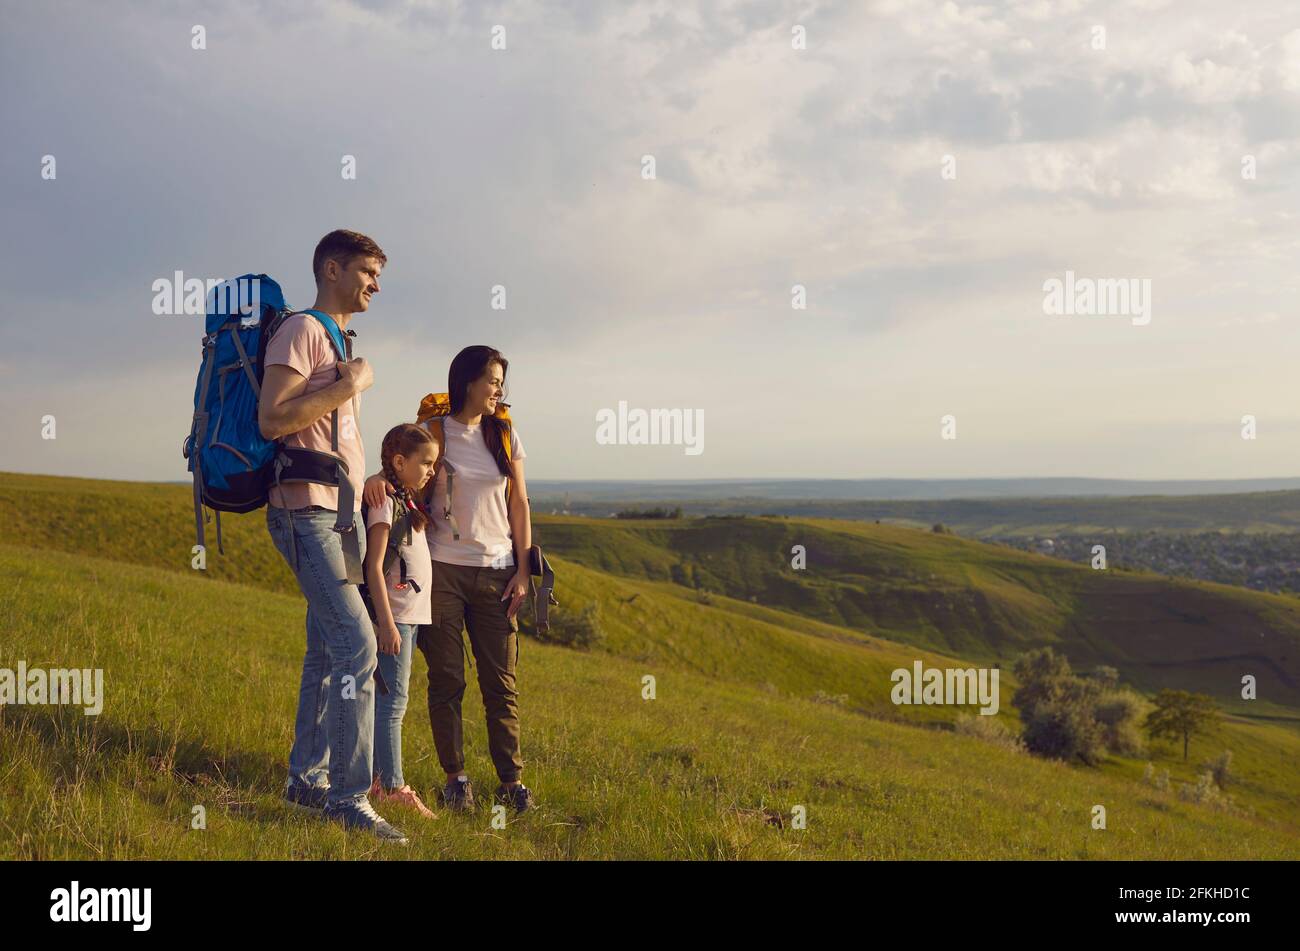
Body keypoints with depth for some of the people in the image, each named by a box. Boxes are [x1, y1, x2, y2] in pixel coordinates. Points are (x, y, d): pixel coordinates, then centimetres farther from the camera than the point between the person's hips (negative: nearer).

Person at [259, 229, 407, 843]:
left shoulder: (341, 341, 23)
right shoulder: (301, 331, -7)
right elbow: (272, 420, -18)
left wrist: (365, 480, 16)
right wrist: (349, 387, -12)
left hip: (341, 512, 10)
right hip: (306, 509, -10)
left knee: (328, 651, 10)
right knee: (357, 645, -16)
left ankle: (306, 779, 18)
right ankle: (348, 796, -12)